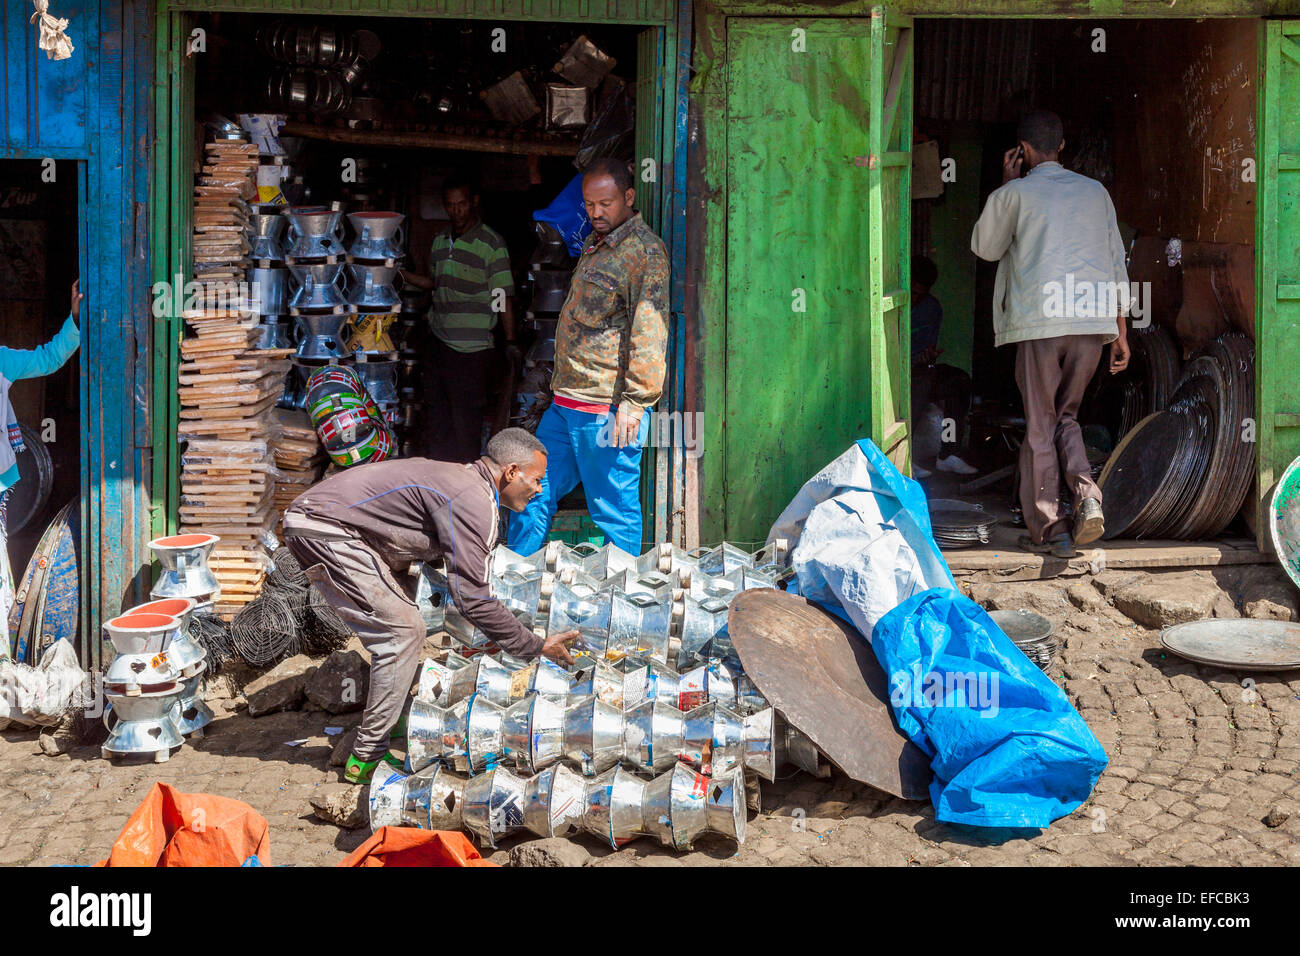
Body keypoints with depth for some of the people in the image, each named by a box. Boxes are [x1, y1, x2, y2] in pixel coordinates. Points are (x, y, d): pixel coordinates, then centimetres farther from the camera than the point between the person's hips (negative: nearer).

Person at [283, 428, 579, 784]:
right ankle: (368, 757, 0)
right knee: (403, 631, -7)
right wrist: (536, 646, -8)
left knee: (397, 624, 20)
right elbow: (471, 597, -17)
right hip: (325, 531, -10)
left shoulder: (460, 477, 17)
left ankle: (391, 726, 27)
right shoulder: (473, 502, -15)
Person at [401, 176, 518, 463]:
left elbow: (504, 297, -10)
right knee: (436, 410, 13)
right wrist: (401, 274, 14)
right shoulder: (440, 242, 12)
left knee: (466, 417, -3)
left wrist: (510, 341, -16)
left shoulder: (491, 243, -8)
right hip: (439, 340, 7)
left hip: (472, 349, -7)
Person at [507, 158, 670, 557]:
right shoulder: (595, 245, 19)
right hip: (565, 403, 10)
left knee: (614, 510, -2)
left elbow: (649, 332, -18)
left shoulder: (645, 250, -11)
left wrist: (634, 402, -22)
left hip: (606, 409, -10)